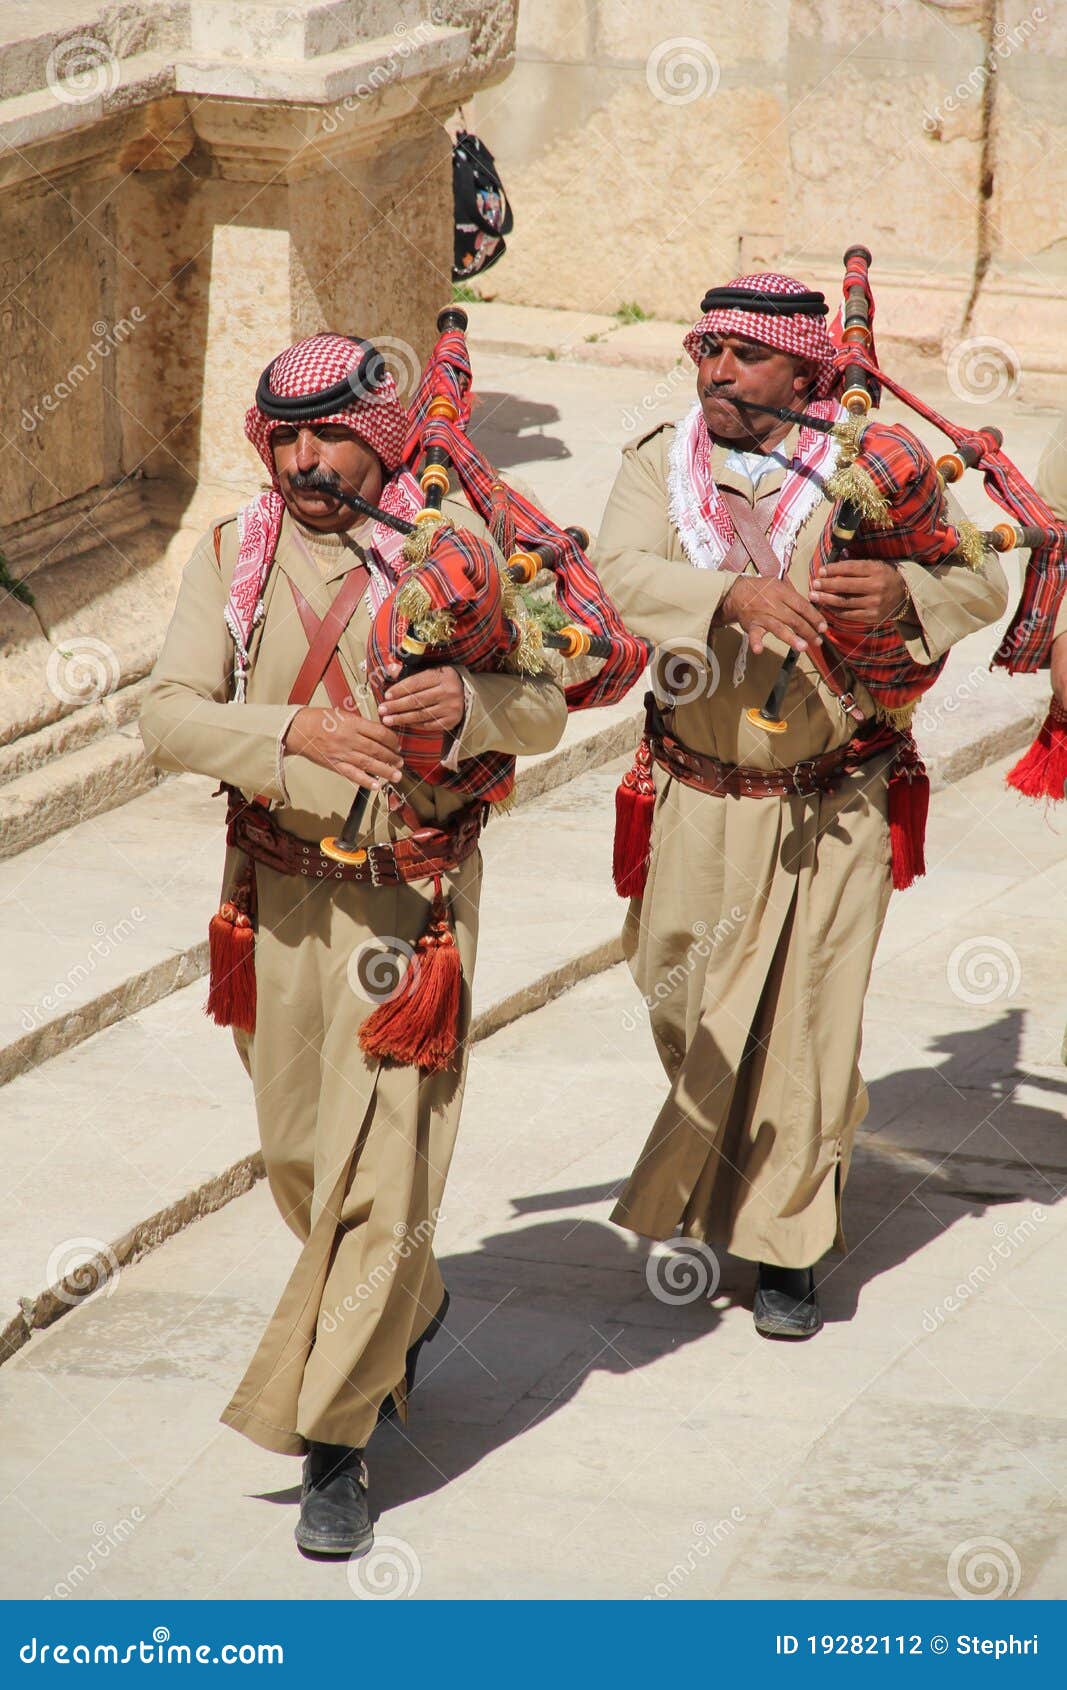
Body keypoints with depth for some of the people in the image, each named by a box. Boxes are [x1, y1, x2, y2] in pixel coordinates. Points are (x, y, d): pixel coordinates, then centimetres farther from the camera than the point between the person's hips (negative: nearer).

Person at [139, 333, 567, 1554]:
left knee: (379, 1162, -9)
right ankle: (407, 1312, 45)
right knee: (298, 1153, 15)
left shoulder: (449, 542, -4)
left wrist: (470, 702, -26)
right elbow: (168, 717, -8)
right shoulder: (234, 557, 2)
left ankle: (333, 1441, -4)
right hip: (277, 889, 4)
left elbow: (546, 709, -3)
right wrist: (299, 734, -25)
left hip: (408, 891, -4)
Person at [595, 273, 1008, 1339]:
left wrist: (904, 596, -26)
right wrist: (733, 594, -38)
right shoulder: (659, 466, -1)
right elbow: (620, 572, -19)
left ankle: (787, 1247, 12)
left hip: (833, 807, -2)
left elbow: (983, 581, -3)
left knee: (810, 1019, -1)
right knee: (682, 1007, 12)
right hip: (701, 799, 2)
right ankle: (696, 1188, 42)